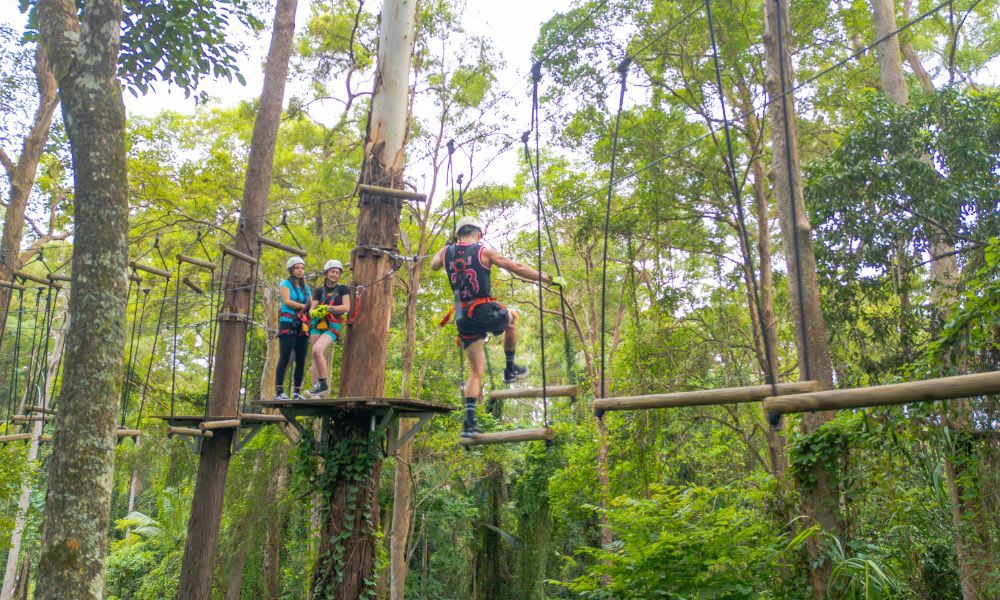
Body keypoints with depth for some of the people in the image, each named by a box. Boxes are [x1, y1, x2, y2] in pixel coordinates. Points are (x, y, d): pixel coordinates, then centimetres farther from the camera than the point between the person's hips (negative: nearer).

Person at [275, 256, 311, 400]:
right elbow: (287, 301, -10)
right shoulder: (285, 284, 5)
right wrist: (304, 306, -7)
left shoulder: (306, 288, 21)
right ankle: (279, 392, -11)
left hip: (302, 328, 6)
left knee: (301, 361, 1)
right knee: (284, 359, -10)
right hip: (288, 325, -5)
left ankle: (297, 393, 6)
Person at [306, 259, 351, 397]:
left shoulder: (343, 289, 7)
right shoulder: (319, 290, 14)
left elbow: (347, 307, -5)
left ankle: (323, 384, -17)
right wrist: (315, 312, -17)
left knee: (317, 350, -25)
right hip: (317, 325, 4)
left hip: (333, 326, -4)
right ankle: (316, 390, -1)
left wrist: (328, 308, -17)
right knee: (317, 356, -2)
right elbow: (311, 309, 8)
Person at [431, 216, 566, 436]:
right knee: (510, 319, 32)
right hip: (487, 312, -4)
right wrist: (547, 278, 2)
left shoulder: (446, 252, 9)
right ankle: (510, 370, 34)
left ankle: (469, 420, -1)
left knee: (476, 372, 11)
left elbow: (433, 266, 32)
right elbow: (517, 268, -3)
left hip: (464, 319, 4)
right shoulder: (484, 252, -3)